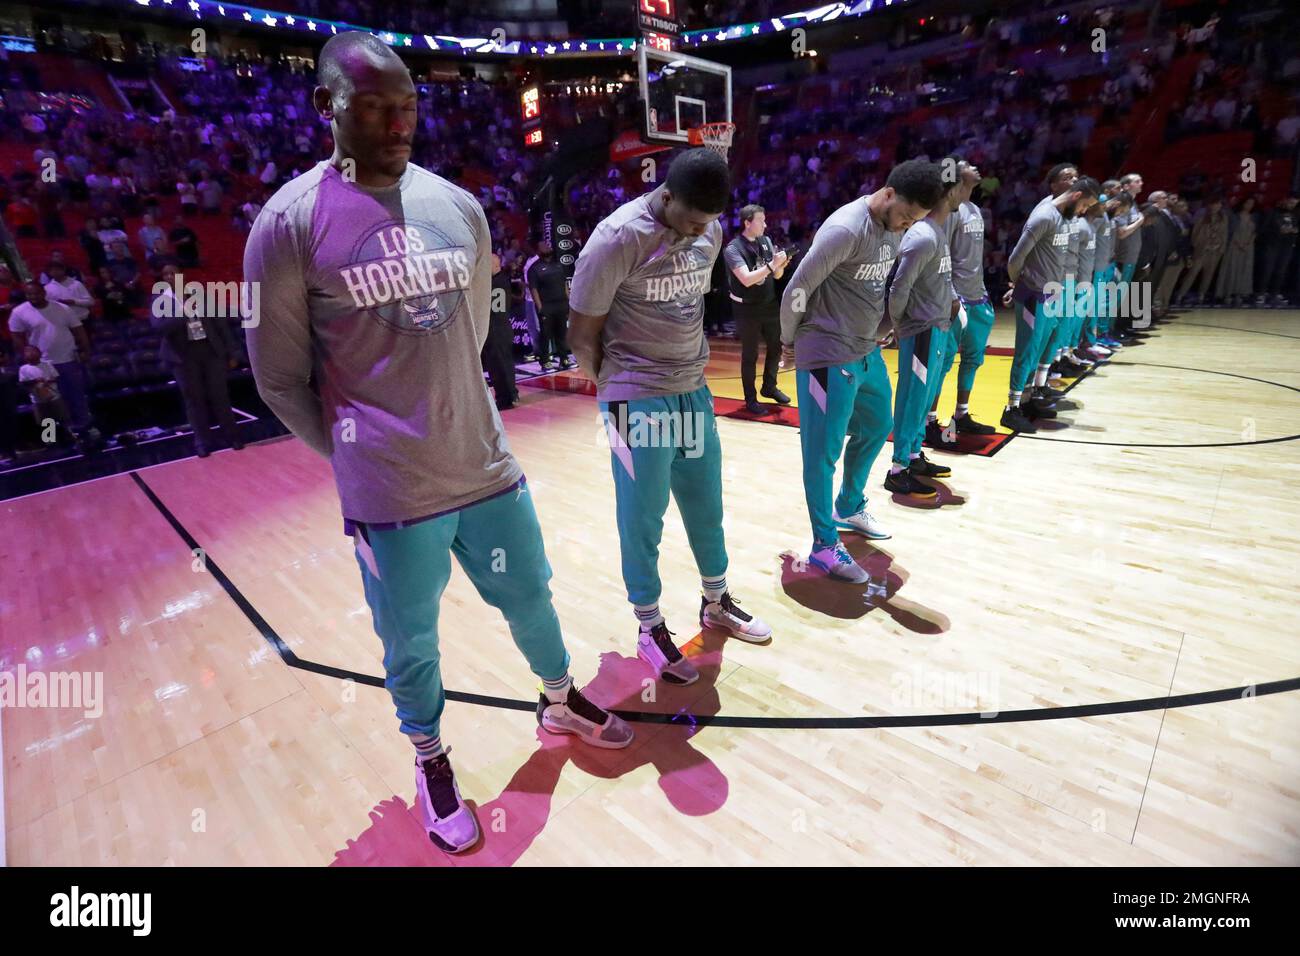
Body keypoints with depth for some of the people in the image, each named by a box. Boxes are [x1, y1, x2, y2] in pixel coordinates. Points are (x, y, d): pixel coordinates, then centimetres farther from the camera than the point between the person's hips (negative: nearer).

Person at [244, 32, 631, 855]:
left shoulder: (459, 206, 5)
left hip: (488, 464, 4)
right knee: (411, 643, 13)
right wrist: (362, 456, 3)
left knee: (530, 597, 19)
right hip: (390, 492, -4)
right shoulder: (291, 221, -9)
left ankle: (561, 703, 47)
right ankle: (431, 761, 42)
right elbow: (279, 377, -3)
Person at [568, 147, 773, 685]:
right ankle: (650, 631, 22)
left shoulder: (710, 231, 5)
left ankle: (715, 604, 36)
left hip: (693, 391, 7)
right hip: (638, 400, -6)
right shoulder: (618, 238, -16)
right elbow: (582, 332, -11)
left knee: (707, 506, 15)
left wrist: (692, 372, 13)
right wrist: (618, 393, -1)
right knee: (642, 521, 4)